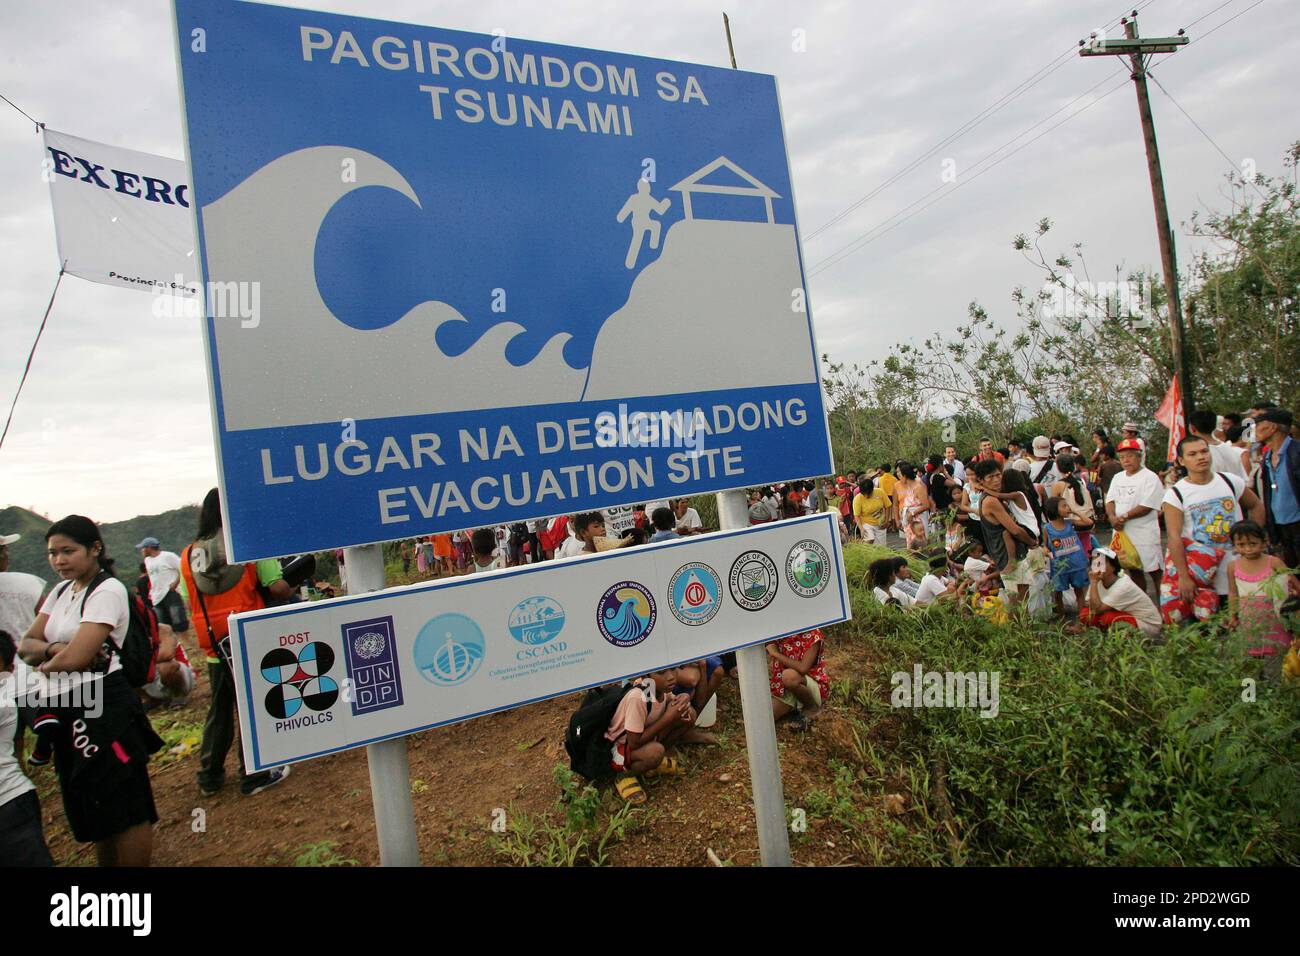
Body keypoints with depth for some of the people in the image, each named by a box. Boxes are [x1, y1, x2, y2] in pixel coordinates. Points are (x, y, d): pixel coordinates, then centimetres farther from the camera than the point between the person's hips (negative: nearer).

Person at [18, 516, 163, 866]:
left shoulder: (108, 591, -14)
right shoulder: (61, 591, 13)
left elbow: (75, 658, -21)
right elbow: (26, 645, 7)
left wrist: (46, 664, -1)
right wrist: (53, 648, -13)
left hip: (104, 708, -8)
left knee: (125, 808, 1)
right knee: (94, 808, 18)